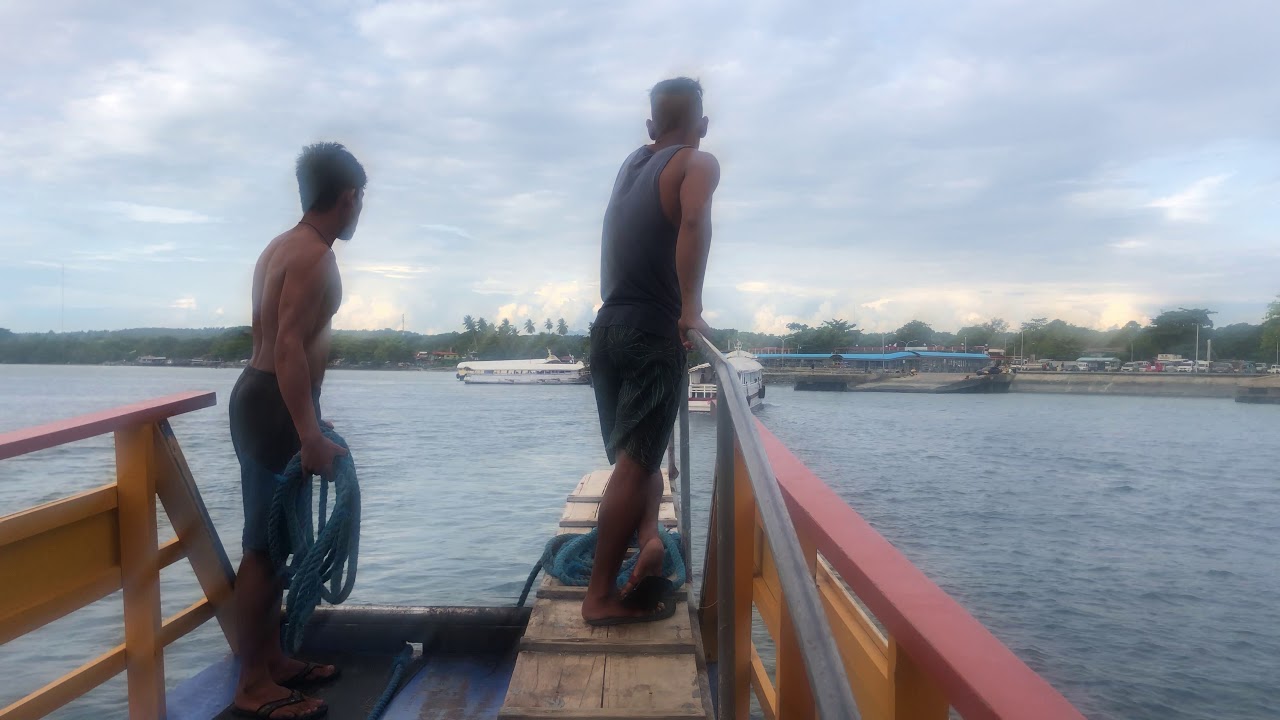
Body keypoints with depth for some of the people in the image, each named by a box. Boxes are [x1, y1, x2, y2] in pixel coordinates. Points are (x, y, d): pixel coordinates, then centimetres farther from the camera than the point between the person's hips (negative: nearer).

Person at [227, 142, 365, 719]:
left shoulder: (283, 247, 16)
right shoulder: (315, 257, -15)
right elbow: (289, 348, -25)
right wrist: (311, 437, -28)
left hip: (263, 399, 10)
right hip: (276, 409, -10)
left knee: (275, 541, 17)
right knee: (266, 546, -4)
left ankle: (271, 660, 29)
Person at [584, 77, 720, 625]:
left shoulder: (633, 164, 17)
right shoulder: (697, 163, -2)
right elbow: (694, 221, -23)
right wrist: (691, 308, -21)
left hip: (608, 327, 6)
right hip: (653, 332, -6)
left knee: (635, 455, 19)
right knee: (634, 463, -4)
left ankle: (647, 535, -2)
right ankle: (601, 596, -2)